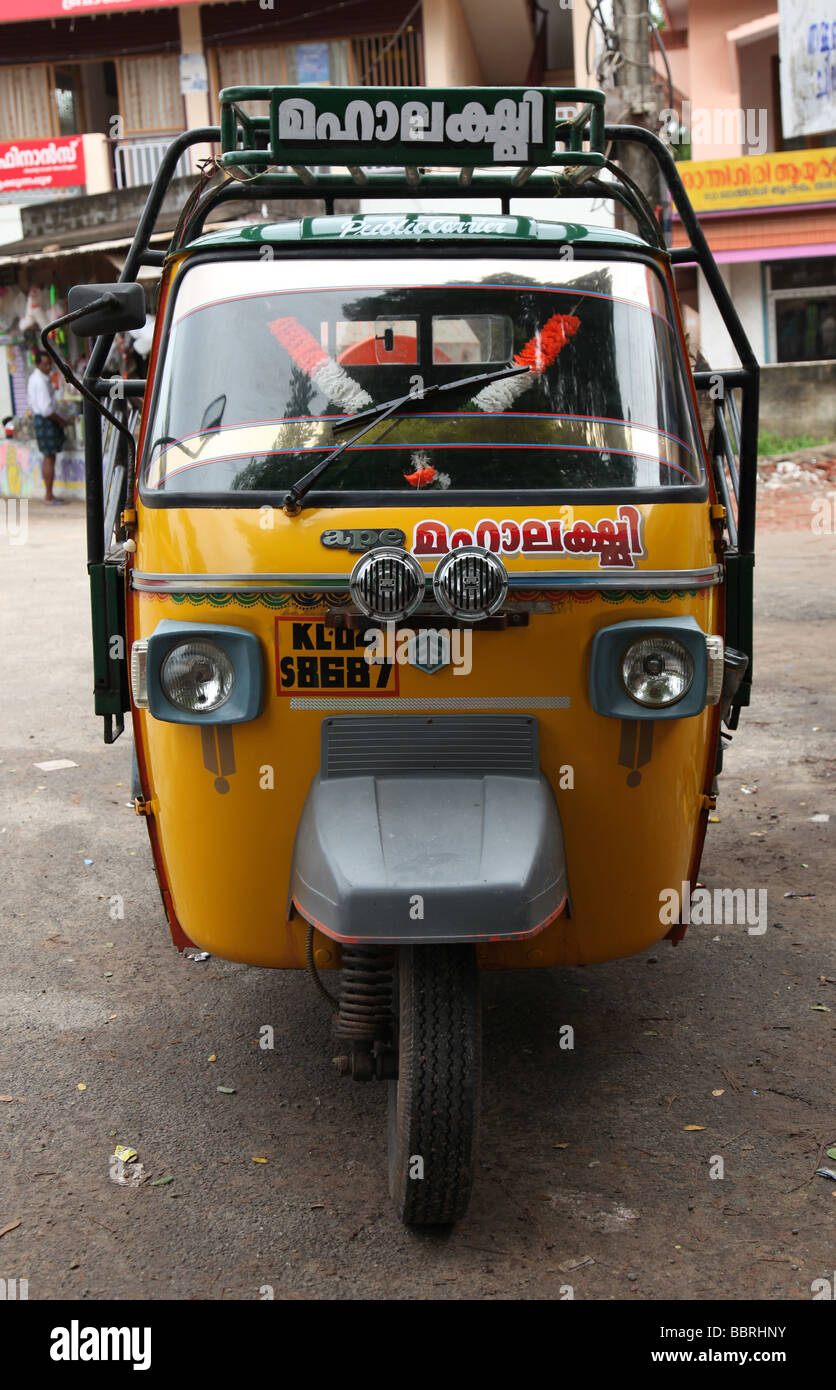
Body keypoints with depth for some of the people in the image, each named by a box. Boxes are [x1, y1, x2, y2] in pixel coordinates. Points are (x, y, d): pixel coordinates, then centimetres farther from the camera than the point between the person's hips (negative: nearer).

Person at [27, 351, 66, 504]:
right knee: (50, 458, -6)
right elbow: (46, 409, -24)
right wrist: (60, 420, -10)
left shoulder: (33, 378, 14)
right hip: (46, 421, -11)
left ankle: (49, 495, 23)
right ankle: (49, 497, -3)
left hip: (39, 419, 11)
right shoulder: (41, 381, -19)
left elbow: (32, 404, 21)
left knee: (48, 457, 16)